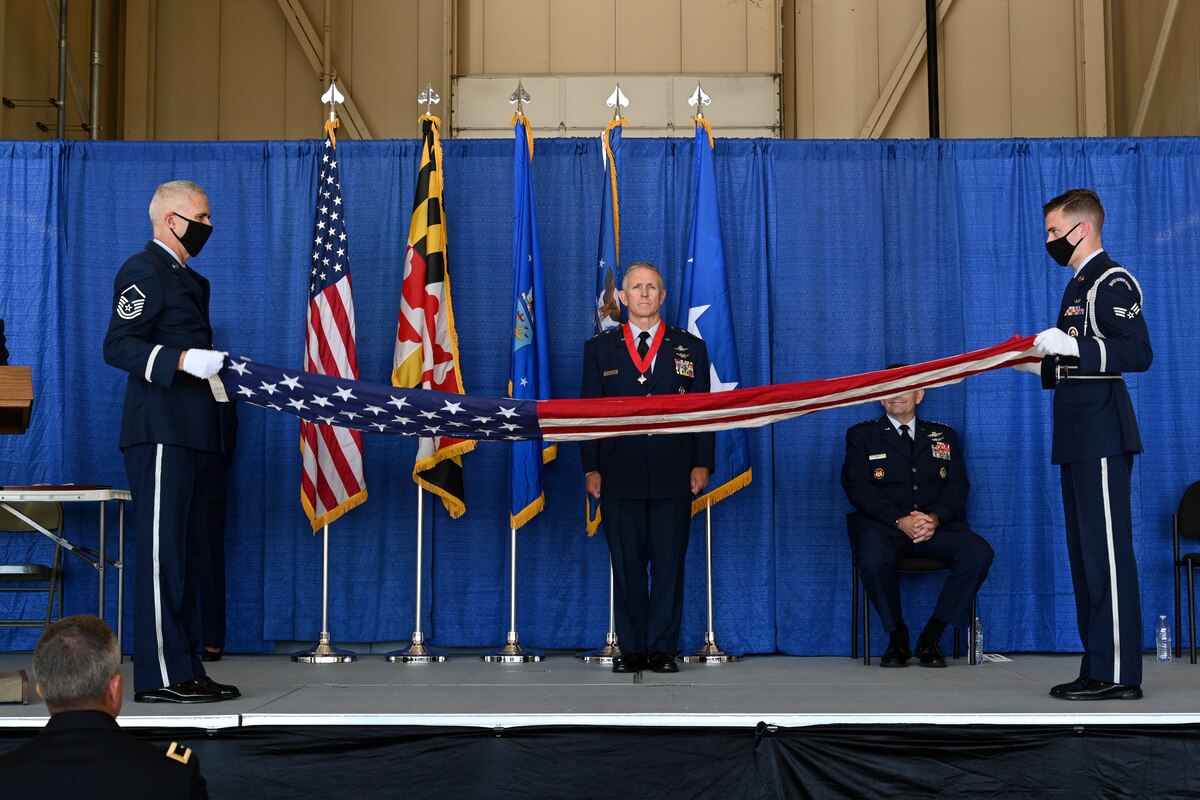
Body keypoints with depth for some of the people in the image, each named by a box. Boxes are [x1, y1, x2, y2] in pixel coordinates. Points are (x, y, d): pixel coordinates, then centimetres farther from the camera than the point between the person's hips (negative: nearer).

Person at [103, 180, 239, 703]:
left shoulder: (191, 280, 24)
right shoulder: (144, 271, -5)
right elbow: (118, 346, -15)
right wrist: (182, 360, -25)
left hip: (193, 435, 10)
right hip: (161, 434, -10)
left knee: (187, 557, 10)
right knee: (161, 555, -9)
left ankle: (185, 668, 15)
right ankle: (158, 676, -6)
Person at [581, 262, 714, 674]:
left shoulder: (690, 347, 10)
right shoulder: (599, 348, 10)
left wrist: (702, 463, -3)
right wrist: (591, 468, -2)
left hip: (673, 476, 0)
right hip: (619, 475, 0)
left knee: (669, 563, 1)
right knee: (626, 565, 3)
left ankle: (663, 648, 9)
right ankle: (631, 649, 11)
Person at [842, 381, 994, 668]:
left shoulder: (943, 435, 20)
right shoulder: (861, 435, 12)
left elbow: (958, 485, 8)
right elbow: (858, 488, -2)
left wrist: (935, 518, -15)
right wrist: (900, 520, -17)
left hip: (936, 526, 2)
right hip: (883, 526, -2)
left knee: (979, 553, -27)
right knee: (873, 558, -37)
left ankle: (931, 636, -14)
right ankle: (897, 636, -13)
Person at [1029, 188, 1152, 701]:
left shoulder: (1112, 281, -9)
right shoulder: (1079, 285, 21)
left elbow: (1137, 353, -19)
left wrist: (1073, 346, -24)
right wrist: (1041, 363, 14)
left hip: (1102, 435, -10)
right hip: (1079, 436, 10)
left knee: (1107, 552, -9)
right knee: (1086, 552, 11)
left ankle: (1118, 674, -5)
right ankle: (1099, 668, 17)